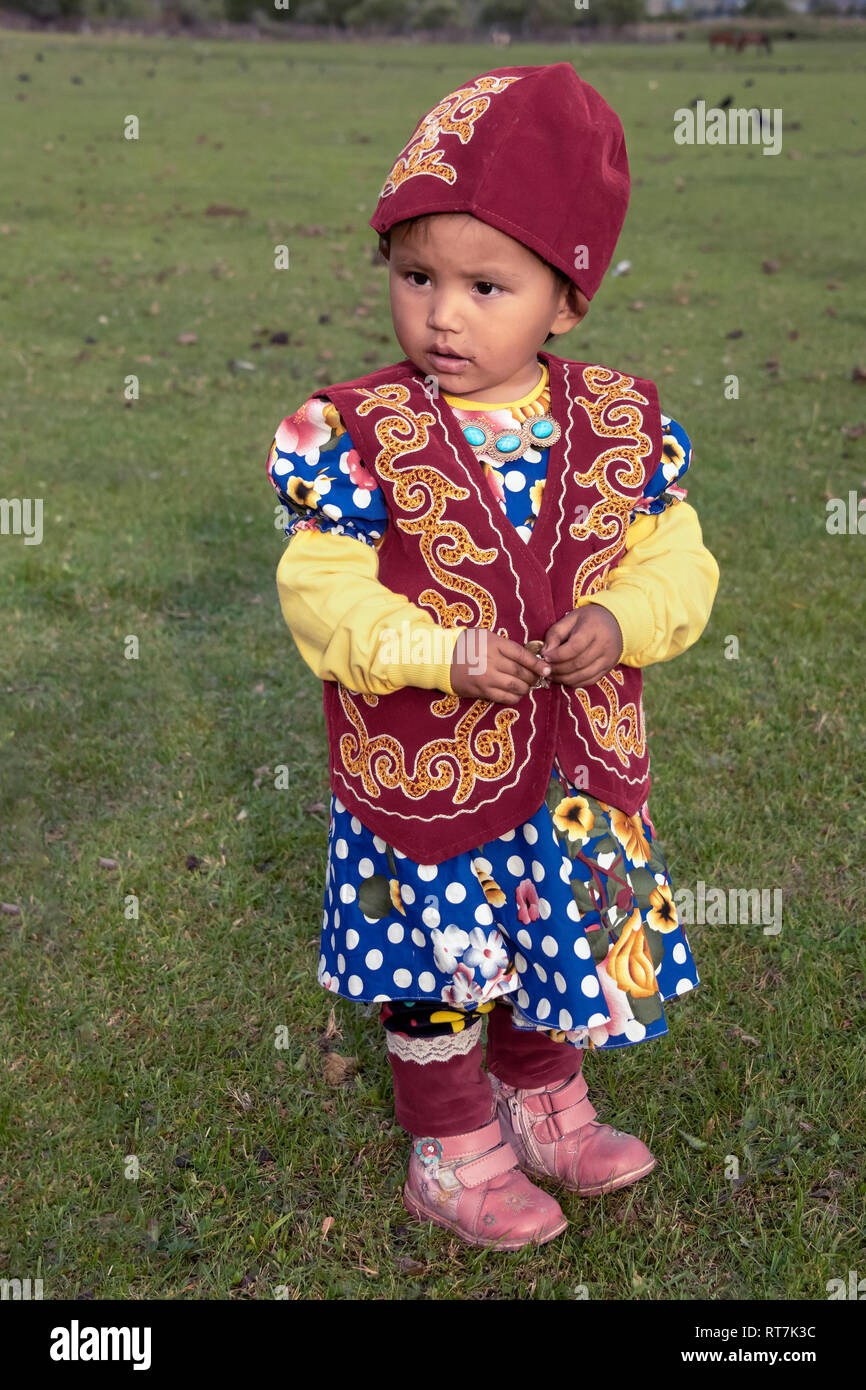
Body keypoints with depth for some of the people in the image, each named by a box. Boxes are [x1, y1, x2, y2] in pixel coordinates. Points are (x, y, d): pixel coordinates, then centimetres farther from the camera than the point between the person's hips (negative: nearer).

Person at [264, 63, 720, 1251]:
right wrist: (441, 653, -27)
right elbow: (320, 589, -14)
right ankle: (452, 1154, 39)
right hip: (423, 775, -3)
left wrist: (622, 620, -22)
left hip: (581, 775, 3)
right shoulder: (363, 433, -14)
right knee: (437, 975, 15)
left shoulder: (621, 423, -6)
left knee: (563, 948, 24)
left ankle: (545, 1107, 52)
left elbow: (676, 558, -1)